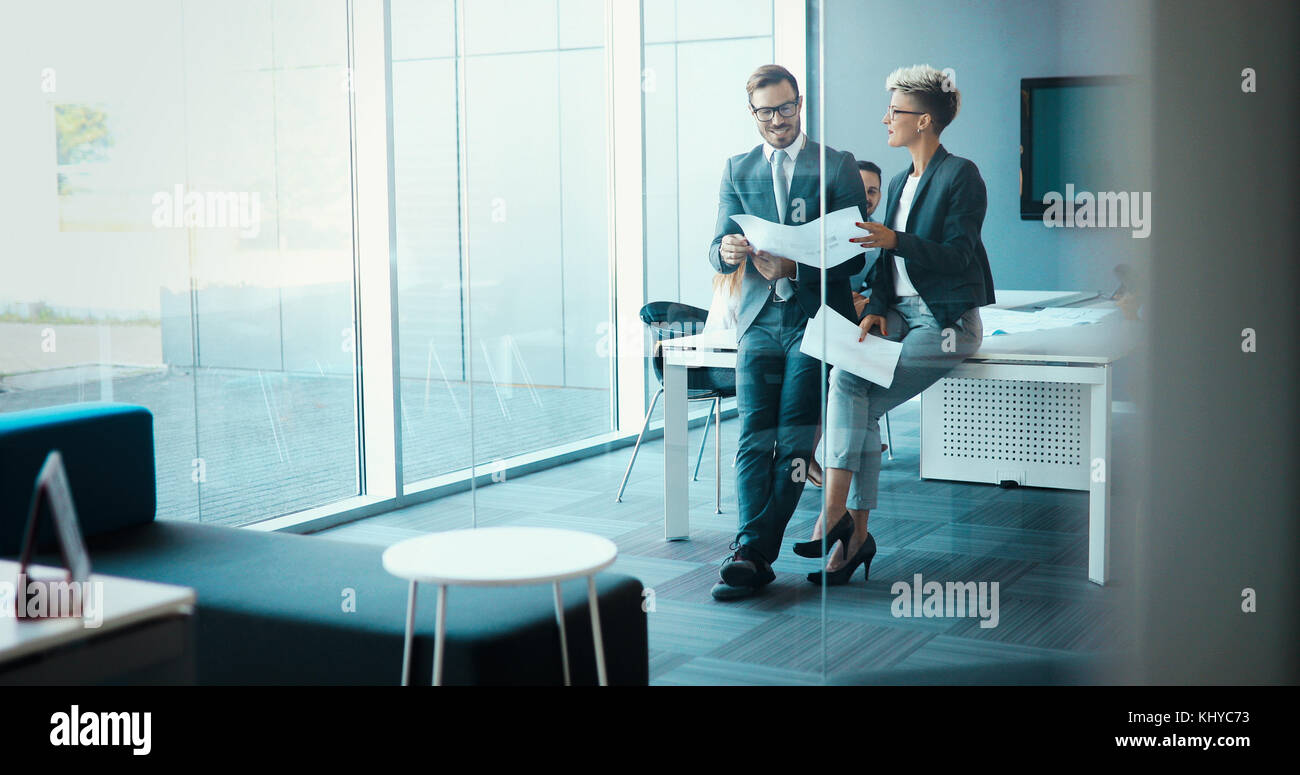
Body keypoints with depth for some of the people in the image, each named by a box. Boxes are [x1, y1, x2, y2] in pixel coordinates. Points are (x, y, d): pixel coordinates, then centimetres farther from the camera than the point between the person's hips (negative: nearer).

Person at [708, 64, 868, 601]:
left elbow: (855, 255, -1)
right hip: (759, 318, 3)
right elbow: (717, 252, 11)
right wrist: (728, 250, -14)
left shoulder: (838, 166, 5)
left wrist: (794, 267, -17)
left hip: (816, 316, -3)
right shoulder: (737, 170, 16)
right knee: (754, 437, -9)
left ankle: (751, 553, -7)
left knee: (793, 441, -9)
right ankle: (752, 552, -15)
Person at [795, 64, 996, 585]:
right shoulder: (900, 182, 18)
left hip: (947, 321, -7)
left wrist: (894, 240, -26)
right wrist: (875, 309, -3)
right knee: (857, 406, -19)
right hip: (900, 312, 7)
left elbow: (957, 257, -14)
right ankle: (856, 532, -18)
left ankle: (835, 513, -20)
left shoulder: (961, 175, -6)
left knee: (849, 385, -25)